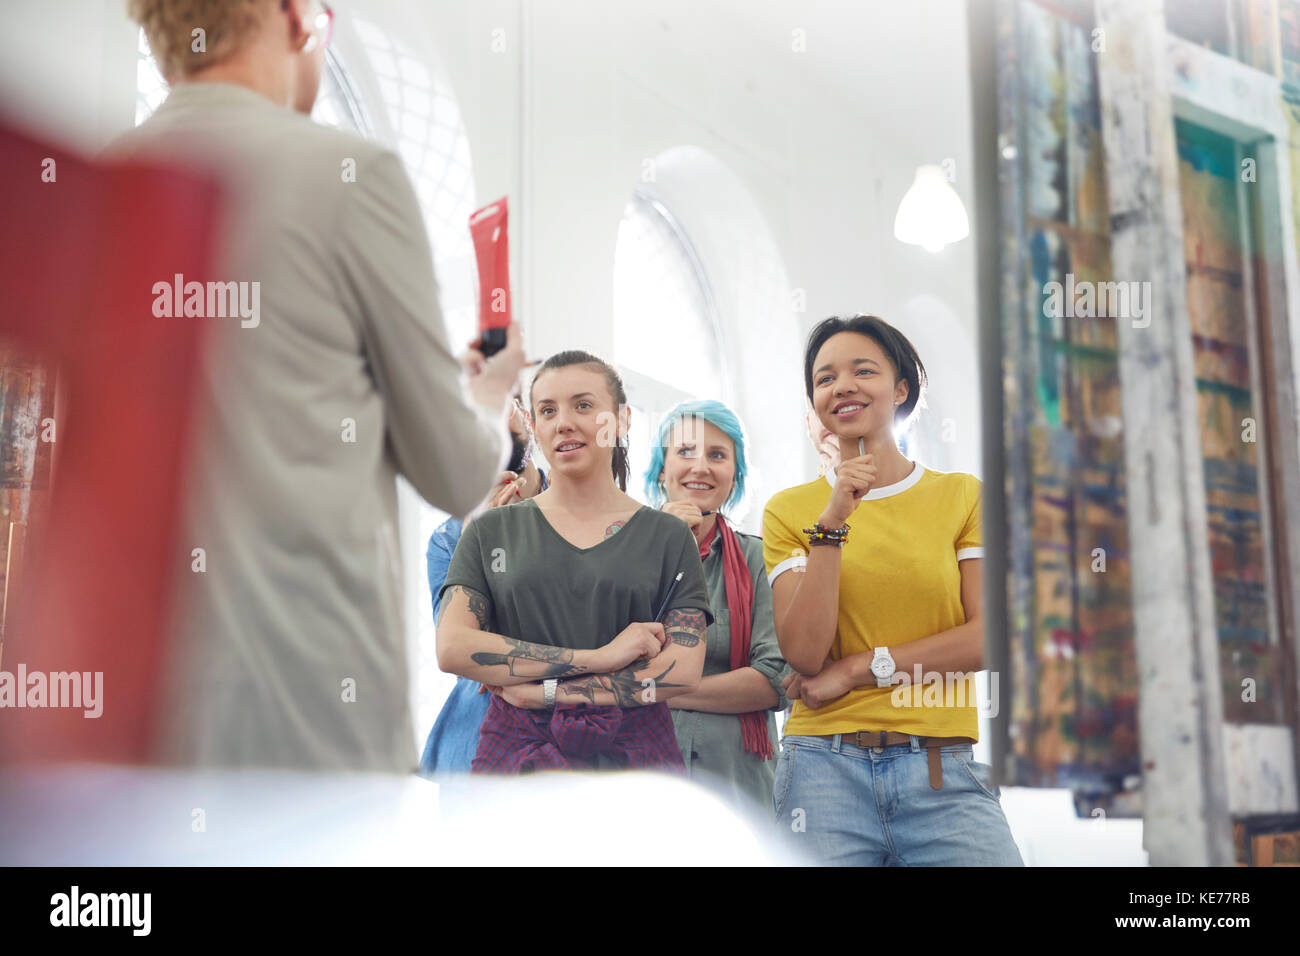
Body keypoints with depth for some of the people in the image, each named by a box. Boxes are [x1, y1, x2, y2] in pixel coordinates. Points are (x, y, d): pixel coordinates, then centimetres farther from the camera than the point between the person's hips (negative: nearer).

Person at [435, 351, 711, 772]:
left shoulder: (669, 536, 4)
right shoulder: (491, 531, 6)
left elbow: (682, 670, -5)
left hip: (633, 753, 0)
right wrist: (598, 658, -14)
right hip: (516, 752, 1)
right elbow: (452, 647, -7)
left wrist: (545, 691, -12)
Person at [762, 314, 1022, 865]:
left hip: (943, 771, 0)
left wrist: (859, 668, -6)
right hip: (824, 767, 0)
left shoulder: (963, 495, 8)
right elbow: (803, 653, -4)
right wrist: (832, 523, -11)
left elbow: (990, 638, -2)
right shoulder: (789, 509, 7)